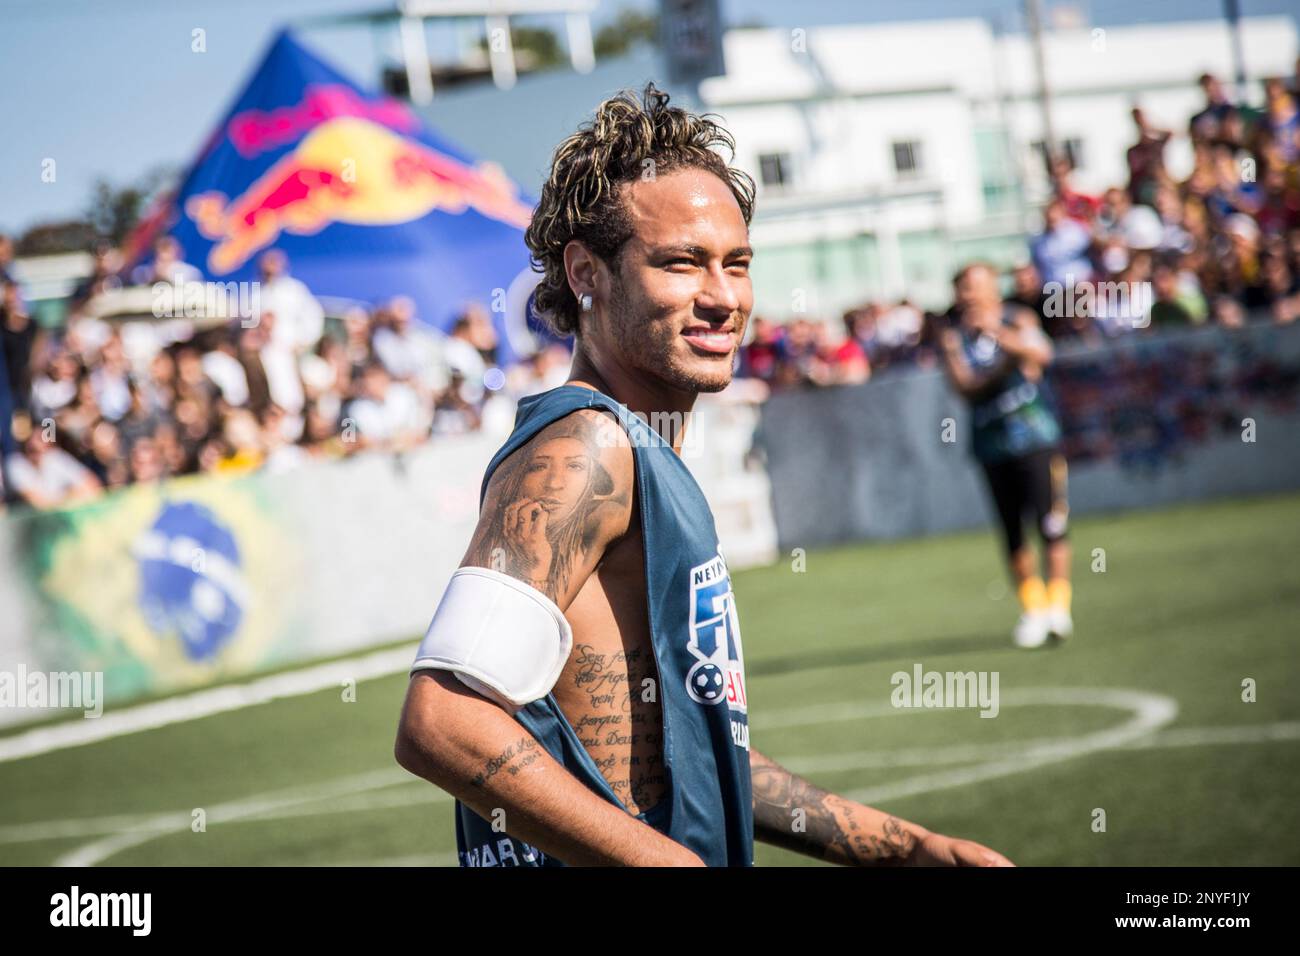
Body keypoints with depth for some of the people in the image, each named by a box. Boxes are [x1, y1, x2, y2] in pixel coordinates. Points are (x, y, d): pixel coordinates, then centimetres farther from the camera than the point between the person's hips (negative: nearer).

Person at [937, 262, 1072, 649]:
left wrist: (999, 332, -31)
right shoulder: (953, 337, 6)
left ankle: (1058, 603, -9)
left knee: (1049, 519, -12)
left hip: (1035, 434, -3)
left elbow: (1041, 353, -18)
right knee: (1012, 531, 5)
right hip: (991, 441, 3)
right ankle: (1033, 608, 14)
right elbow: (963, 385, -7)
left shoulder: (1018, 320, 1)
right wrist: (1004, 369, -21)